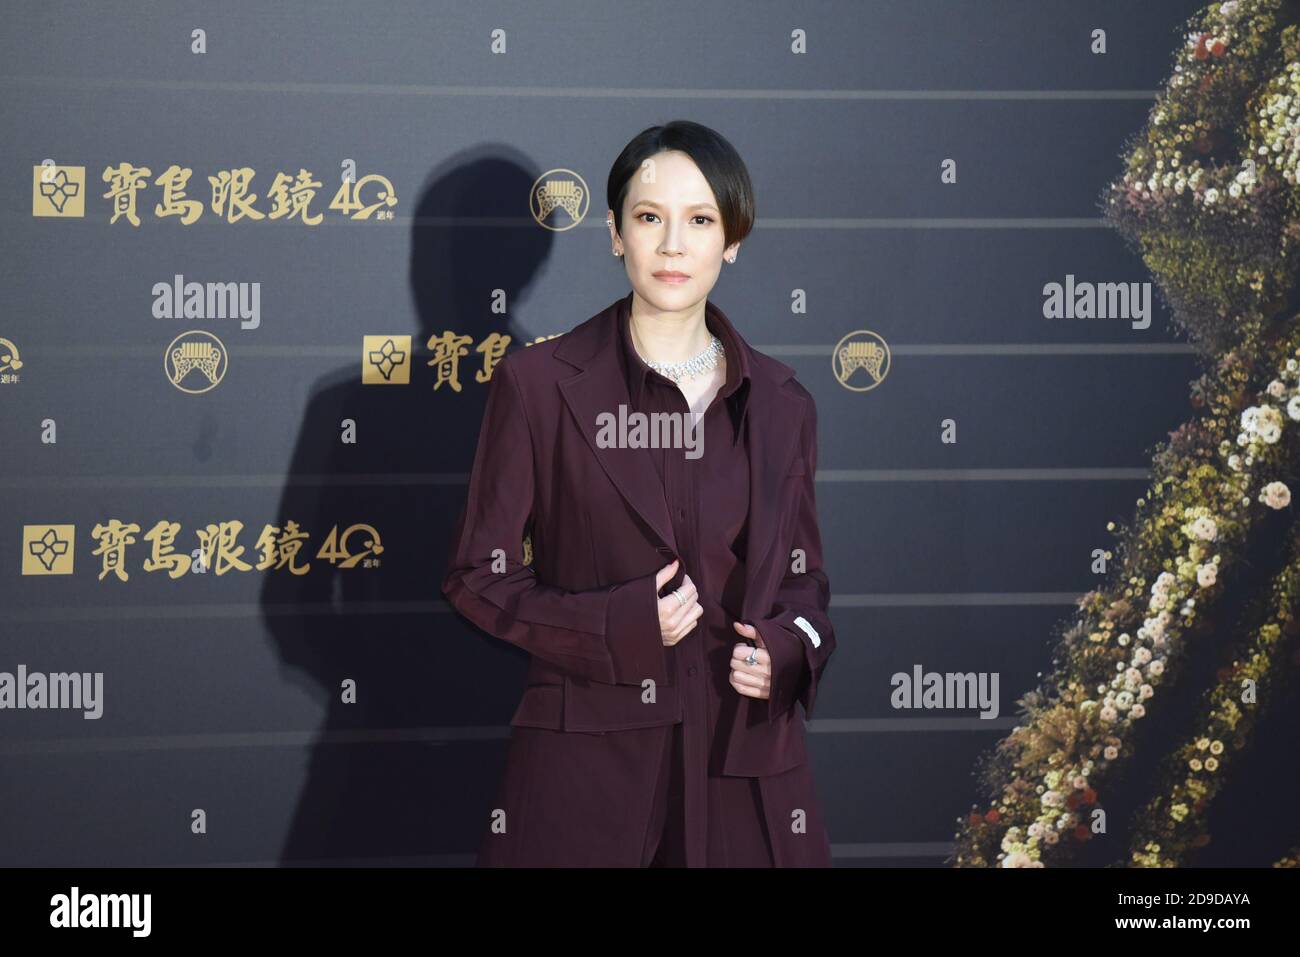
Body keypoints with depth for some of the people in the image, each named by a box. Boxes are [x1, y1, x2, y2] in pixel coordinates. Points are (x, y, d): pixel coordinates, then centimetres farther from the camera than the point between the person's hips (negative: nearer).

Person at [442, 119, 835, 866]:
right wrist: (616, 626, -14)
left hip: (746, 765, 3)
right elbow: (479, 575, -1)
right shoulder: (540, 383, -3)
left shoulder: (781, 404, 6)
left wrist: (787, 651, -7)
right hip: (587, 757, -3)